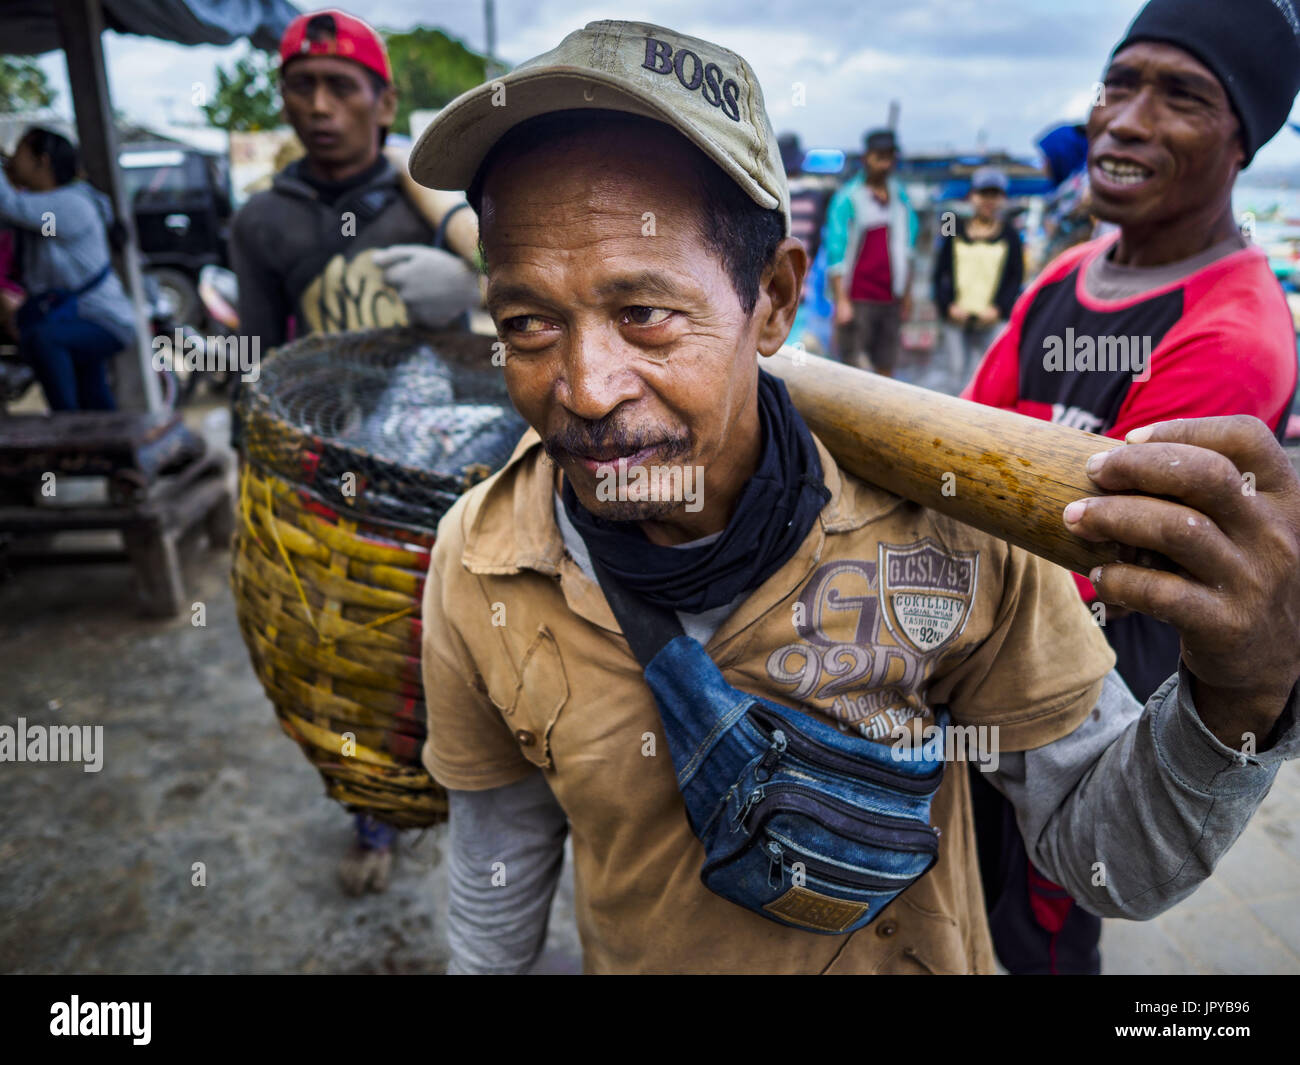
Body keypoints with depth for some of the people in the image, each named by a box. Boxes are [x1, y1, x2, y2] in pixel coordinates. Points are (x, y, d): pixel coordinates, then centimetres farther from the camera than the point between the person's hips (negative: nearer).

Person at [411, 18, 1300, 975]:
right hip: (634, 957, 1)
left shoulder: (949, 518, -28)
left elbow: (1108, 863, -18)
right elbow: (502, 849, -6)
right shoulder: (474, 571, -22)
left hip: (911, 958, 0)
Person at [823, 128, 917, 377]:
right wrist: (841, 301, -14)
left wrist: (907, 293, 17)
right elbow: (836, 254, -8)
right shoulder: (848, 198, -4)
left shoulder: (900, 196, 14)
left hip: (891, 299, 5)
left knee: (886, 370, 6)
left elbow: (906, 250, 20)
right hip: (857, 300, -5)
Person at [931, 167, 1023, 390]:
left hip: (993, 320, -1)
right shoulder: (955, 230, 9)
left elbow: (1016, 277, 6)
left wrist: (997, 308, -7)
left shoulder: (1009, 235, 7)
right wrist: (947, 305, -4)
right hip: (956, 317, 1)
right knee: (959, 368, 3)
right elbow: (939, 273, 8)